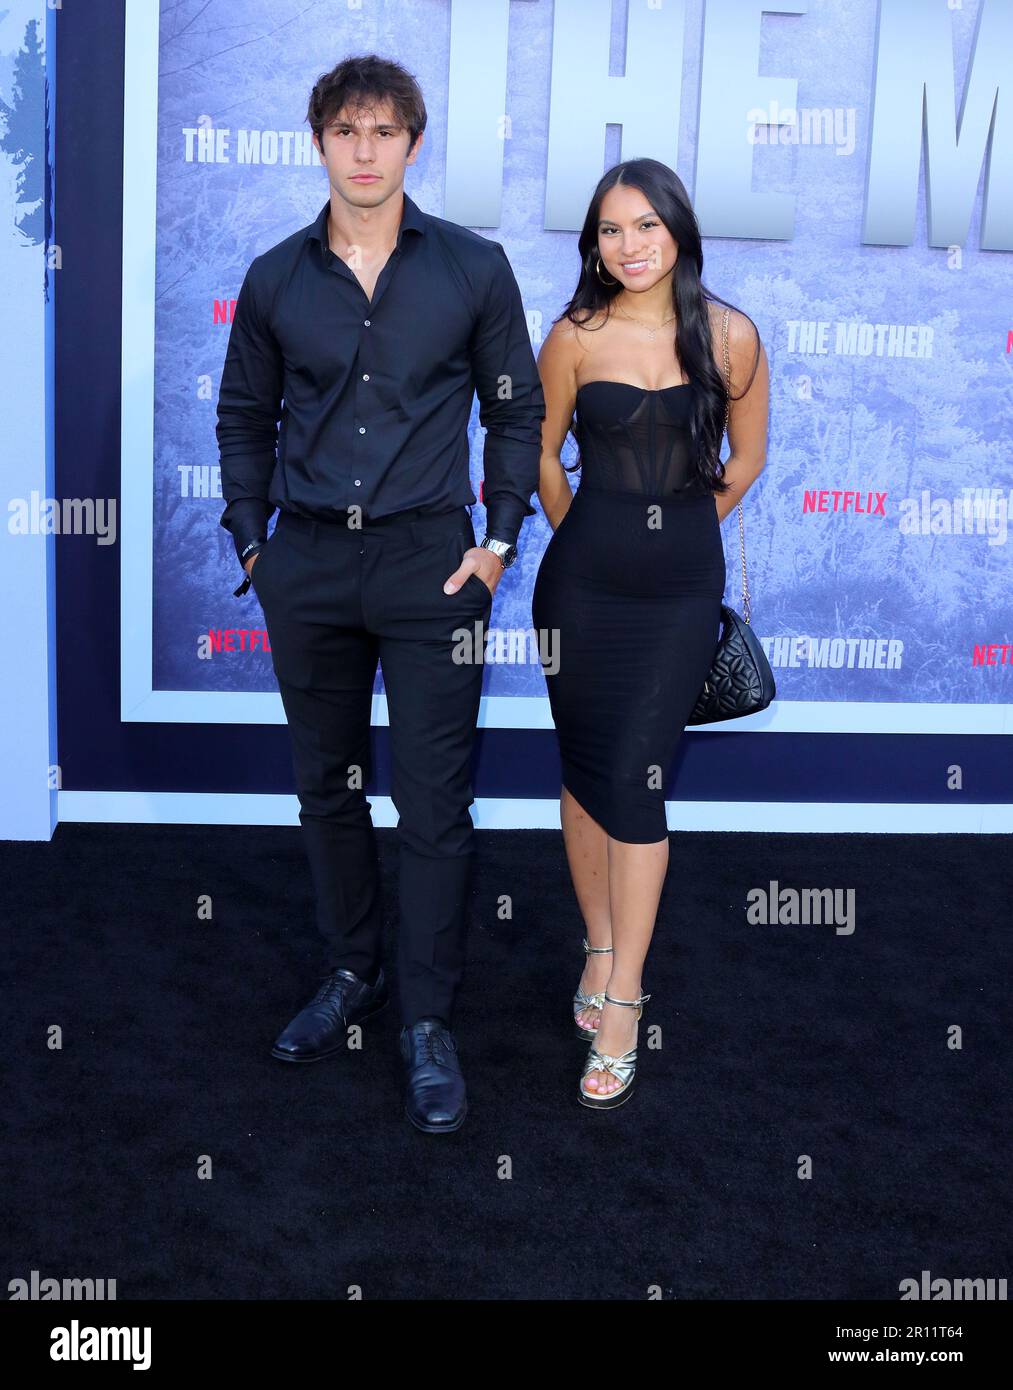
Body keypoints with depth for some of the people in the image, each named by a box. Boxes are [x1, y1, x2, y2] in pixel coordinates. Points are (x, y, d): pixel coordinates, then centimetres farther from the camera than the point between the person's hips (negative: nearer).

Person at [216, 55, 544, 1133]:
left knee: (433, 805, -1)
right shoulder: (275, 280, 5)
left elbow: (517, 410, 6)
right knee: (327, 788, 12)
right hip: (307, 567, 3)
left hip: (428, 562, -2)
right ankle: (350, 974, 30)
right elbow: (244, 418, 14)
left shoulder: (474, 269, 0)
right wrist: (251, 538, 6)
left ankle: (427, 1022, 11)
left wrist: (499, 539, -1)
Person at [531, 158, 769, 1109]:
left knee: (635, 778, -4)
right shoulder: (576, 336, -2)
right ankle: (600, 946, 27)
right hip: (583, 583, 1)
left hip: (683, 590, -1)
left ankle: (621, 999, 3)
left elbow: (745, 461, 11)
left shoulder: (730, 337, -1)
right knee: (584, 770, 8)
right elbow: (541, 452, 10)